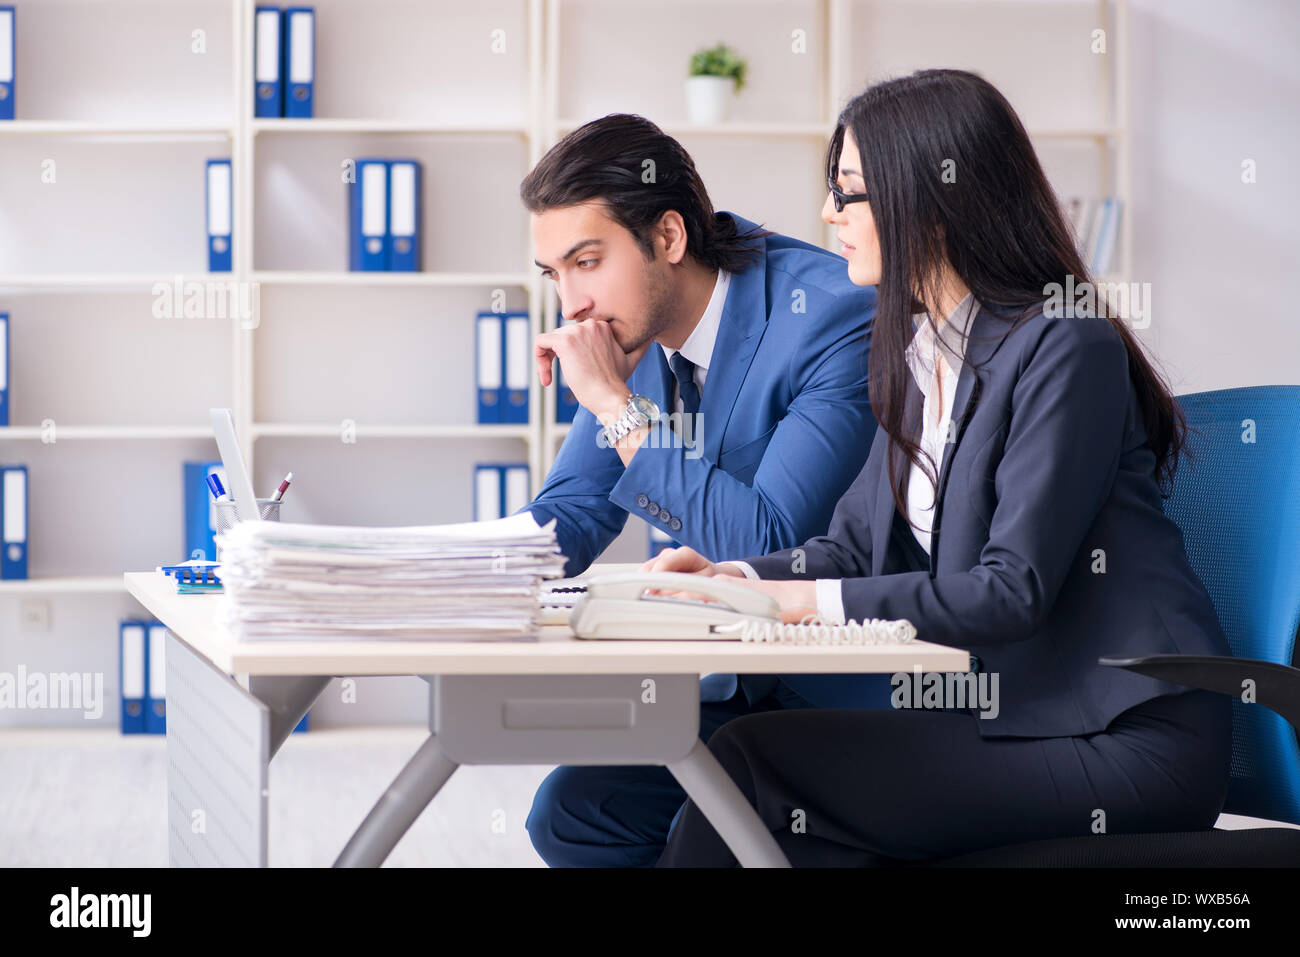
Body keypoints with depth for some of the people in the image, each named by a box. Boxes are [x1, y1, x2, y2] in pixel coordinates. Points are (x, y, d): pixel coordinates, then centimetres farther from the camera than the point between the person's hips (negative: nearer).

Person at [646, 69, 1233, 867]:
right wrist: (732, 578, -4)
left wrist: (812, 600, -19)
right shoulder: (914, 354, 15)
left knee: (754, 758, -21)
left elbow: (1015, 589, -19)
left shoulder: (1066, 350, -13)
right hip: (1008, 716, 8)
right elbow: (858, 546, 15)